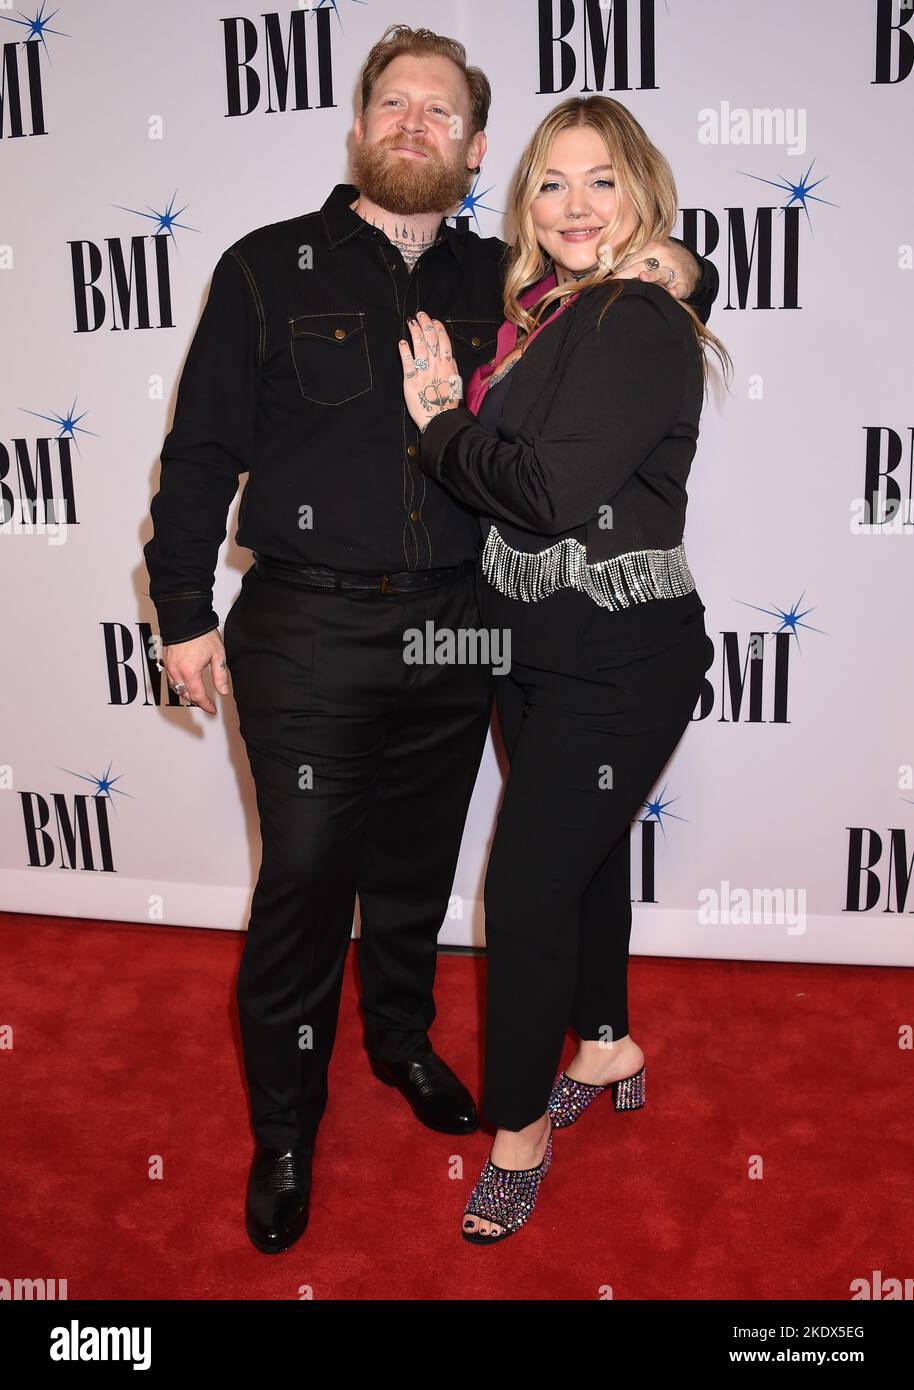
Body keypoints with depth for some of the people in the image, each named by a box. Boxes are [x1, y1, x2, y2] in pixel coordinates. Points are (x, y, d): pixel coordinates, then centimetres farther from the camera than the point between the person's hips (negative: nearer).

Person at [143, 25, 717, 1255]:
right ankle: (284, 1121, 22)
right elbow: (202, 450, 0)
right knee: (305, 878, 1)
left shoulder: (501, 282, 7)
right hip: (308, 632, -3)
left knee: (418, 864, 16)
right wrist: (184, 611, -2)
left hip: (454, 630, 3)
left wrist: (682, 273, -2)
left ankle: (402, 1037, 42)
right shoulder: (271, 269, 0)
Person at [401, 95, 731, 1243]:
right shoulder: (540, 317, 10)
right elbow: (497, 471, 9)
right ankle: (607, 1050, 43)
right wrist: (449, 407, -10)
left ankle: (520, 1124, 20)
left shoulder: (642, 327, -16)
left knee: (526, 889, -2)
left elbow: (554, 490, -25)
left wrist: (438, 428, -11)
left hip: (616, 665, -8)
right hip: (537, 651, 8)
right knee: (584, 852, 21)